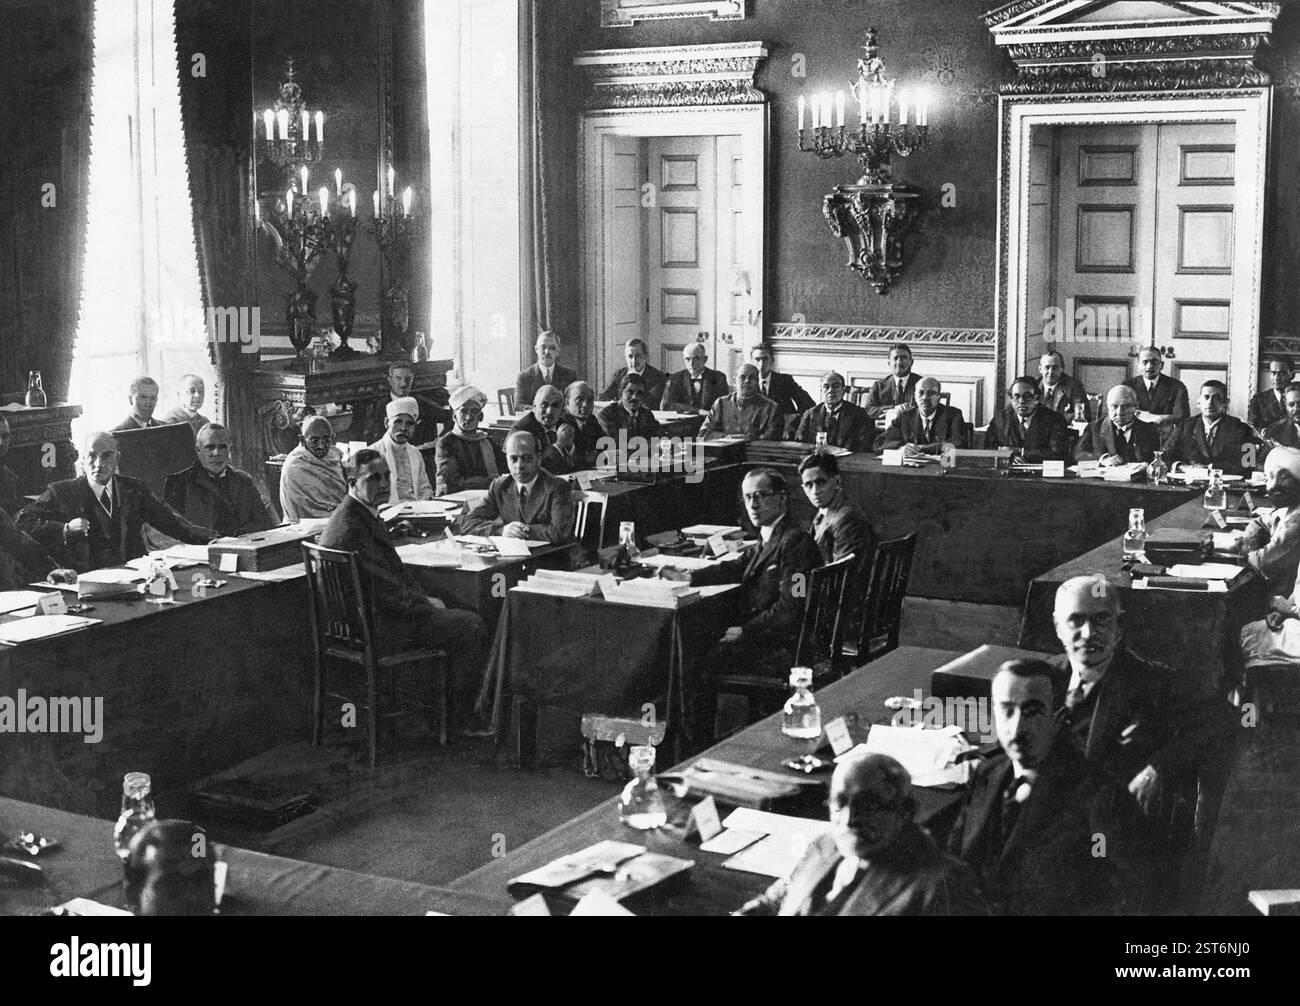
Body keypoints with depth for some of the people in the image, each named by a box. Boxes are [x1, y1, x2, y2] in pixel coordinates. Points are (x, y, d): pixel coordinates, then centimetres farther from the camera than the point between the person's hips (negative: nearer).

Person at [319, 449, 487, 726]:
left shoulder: (364, 514, 9)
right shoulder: (351, 529, -25)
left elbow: (395, 569, 17)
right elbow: (386, 594, -24)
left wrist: (423, 597, 4)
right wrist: (426, 603, -10)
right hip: (377, 628, -11)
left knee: (464, 620, 16)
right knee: (470, 626, -9)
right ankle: (457, 719, 2)